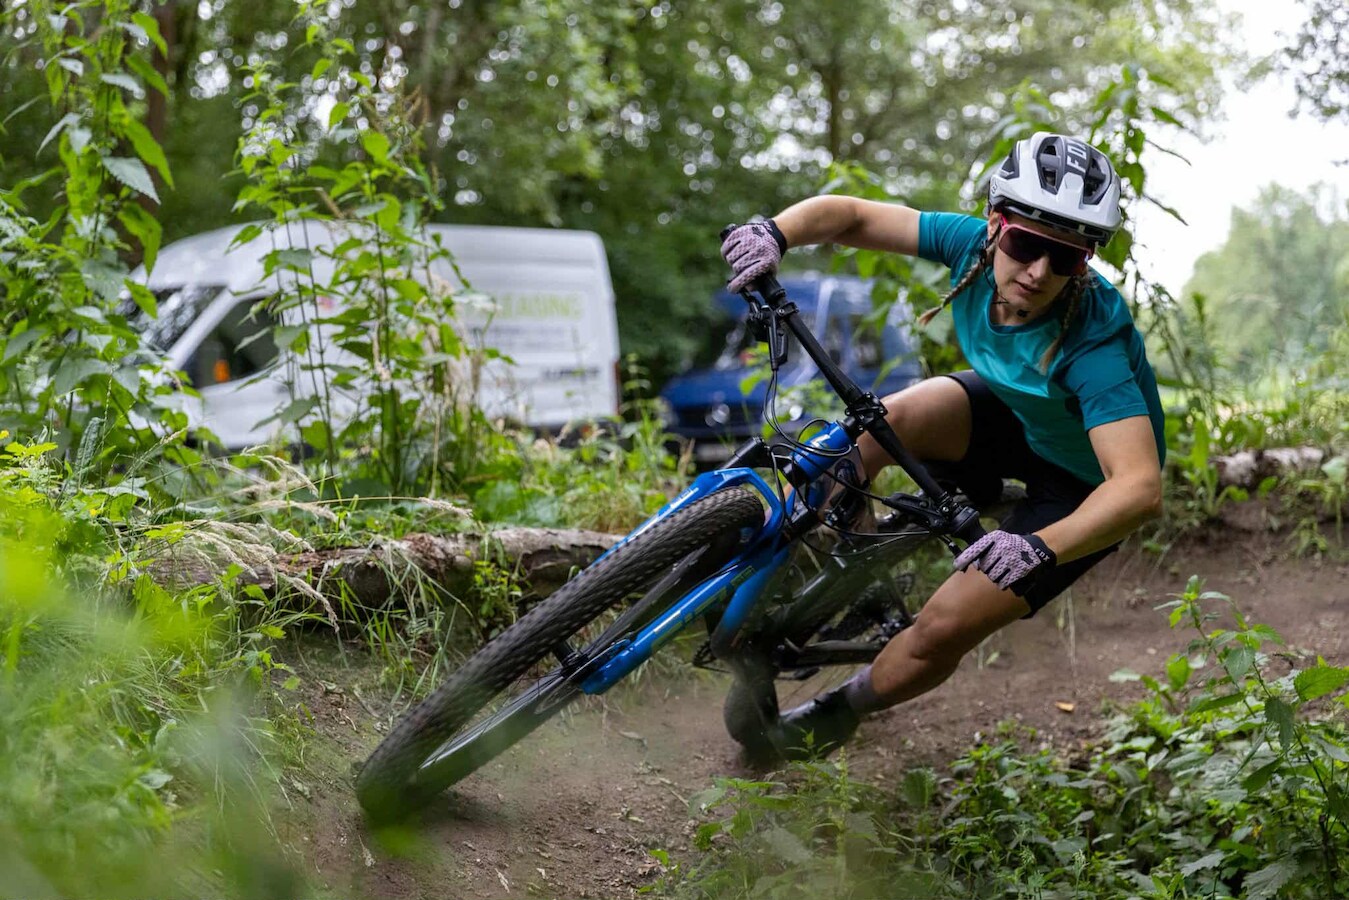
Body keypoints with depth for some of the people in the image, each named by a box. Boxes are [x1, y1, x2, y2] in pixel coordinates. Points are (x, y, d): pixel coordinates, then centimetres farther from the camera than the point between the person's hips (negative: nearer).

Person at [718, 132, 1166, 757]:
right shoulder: (975, 244, -23)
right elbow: (852, 215, -18)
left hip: (1083, 486, -5)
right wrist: (775, 232, -38)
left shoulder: (1092, 348, -39)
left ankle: (841, 711, 18)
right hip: (1010, 414, 6)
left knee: (941, 632, -13)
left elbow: (1141, 488, -46)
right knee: (880, 422, -24)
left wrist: (1039, 547, -60)